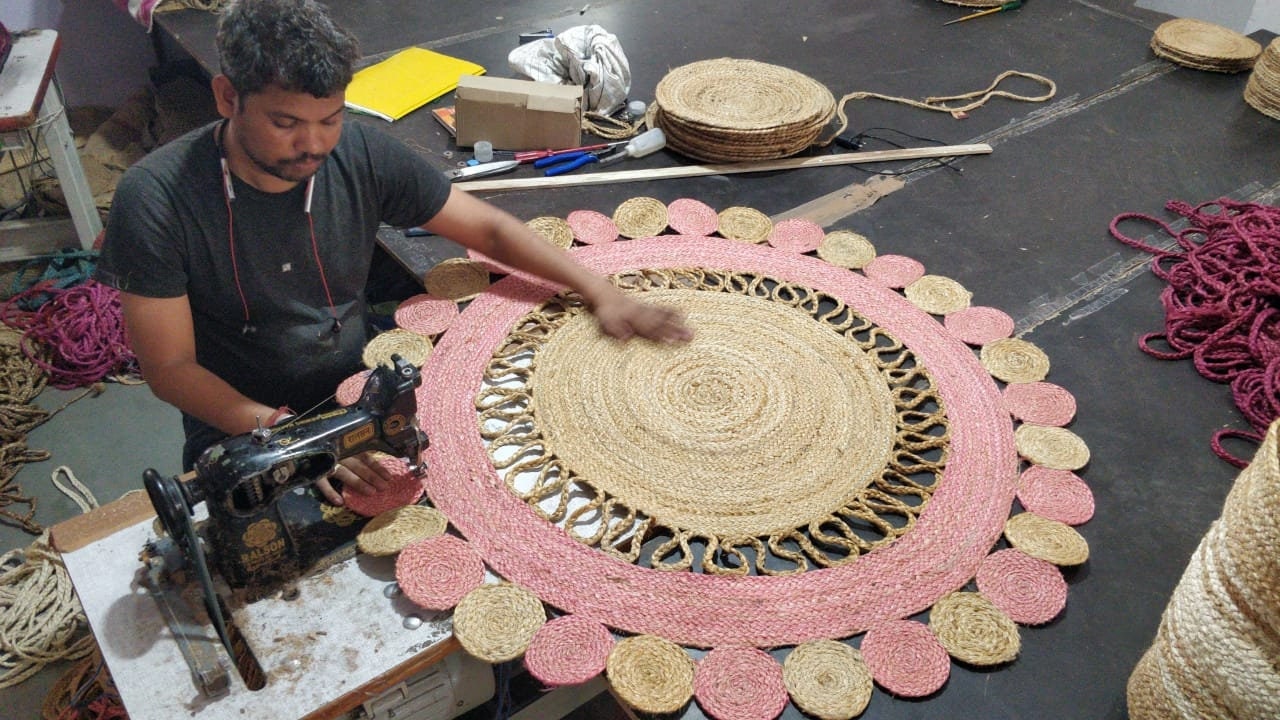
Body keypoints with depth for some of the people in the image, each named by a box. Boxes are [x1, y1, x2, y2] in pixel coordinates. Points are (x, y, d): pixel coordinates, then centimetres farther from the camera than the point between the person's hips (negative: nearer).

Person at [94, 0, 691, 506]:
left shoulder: (362, 157, -10)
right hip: (238, 428, -3)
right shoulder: (155, 200, -19)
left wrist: (599, 293, -12)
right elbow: (170, 367, -16)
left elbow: (487, 228, -1)